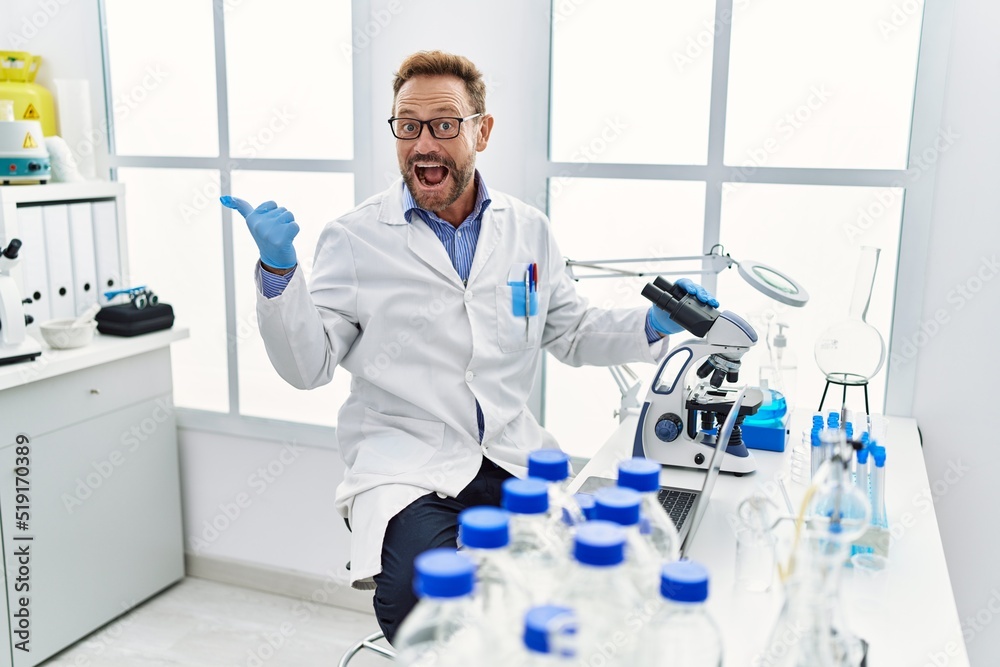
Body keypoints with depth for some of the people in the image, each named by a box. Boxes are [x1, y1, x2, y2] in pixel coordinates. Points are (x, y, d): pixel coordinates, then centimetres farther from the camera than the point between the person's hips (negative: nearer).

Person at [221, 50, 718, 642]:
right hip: (406, 465, -3)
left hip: (514, 457, 4)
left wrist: (653, 326, 3)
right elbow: (308, 367, -2)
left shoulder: (530, 230, 9)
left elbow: (571, 334, 19)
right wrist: (278, 270, -16)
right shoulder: (355, 239, 0)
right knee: (420, 602, -27)